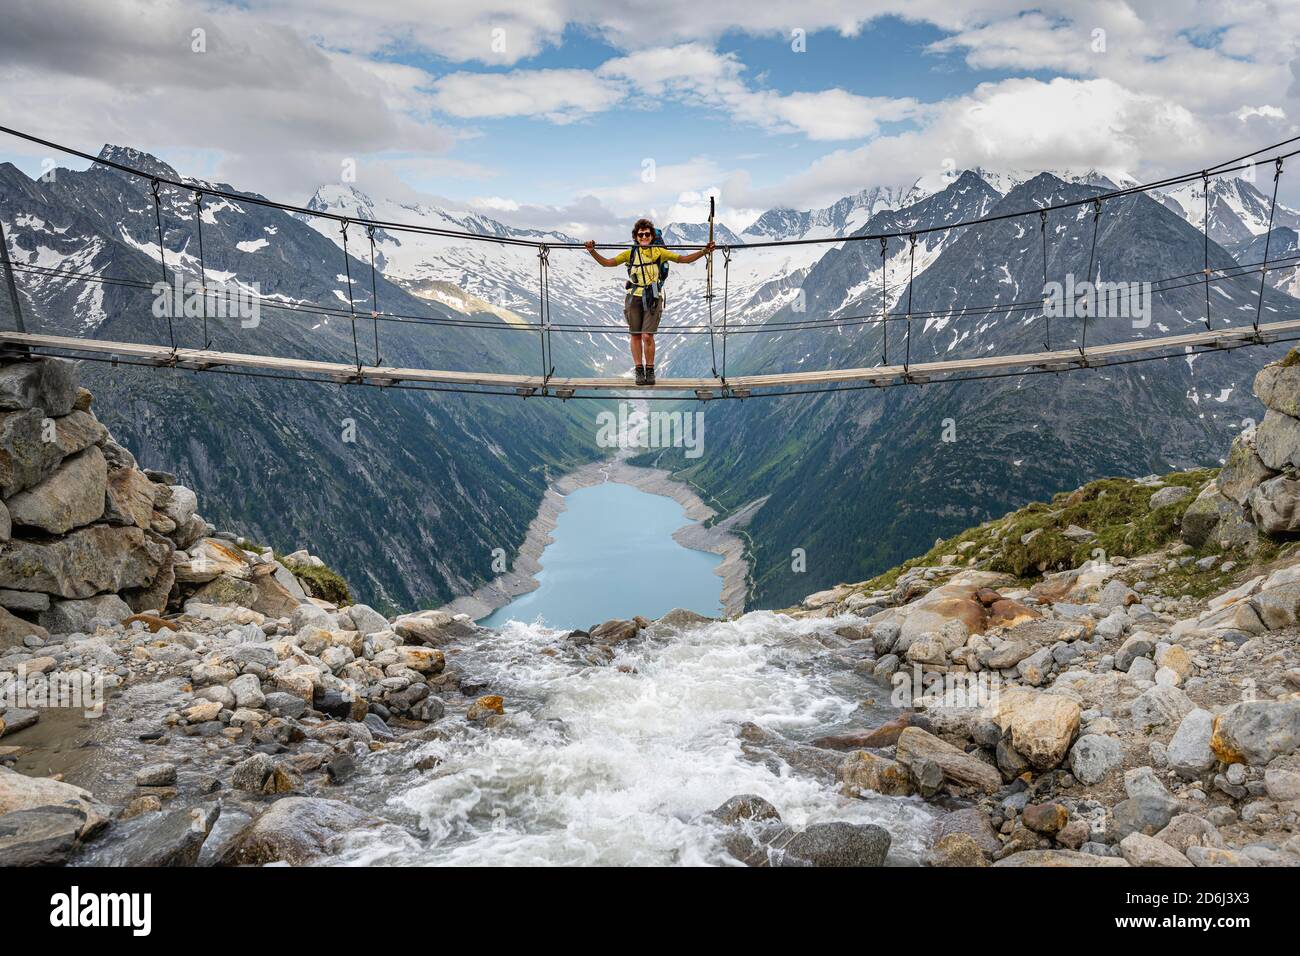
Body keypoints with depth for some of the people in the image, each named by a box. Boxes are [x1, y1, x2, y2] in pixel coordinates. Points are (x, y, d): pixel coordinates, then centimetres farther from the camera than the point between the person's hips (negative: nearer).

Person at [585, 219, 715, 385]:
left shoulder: (658, 252, 6)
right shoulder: (630, 253, 8)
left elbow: (684, 259, 6)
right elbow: (607, 262, 6)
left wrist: (704, 251, -3)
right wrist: (592, 252, -7)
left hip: (653, 298, -2)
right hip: (634, 297, 2)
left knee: (648, 336, -7)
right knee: (635, 335, 5)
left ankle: (650, 371, 7)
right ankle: (639, 370, 15)